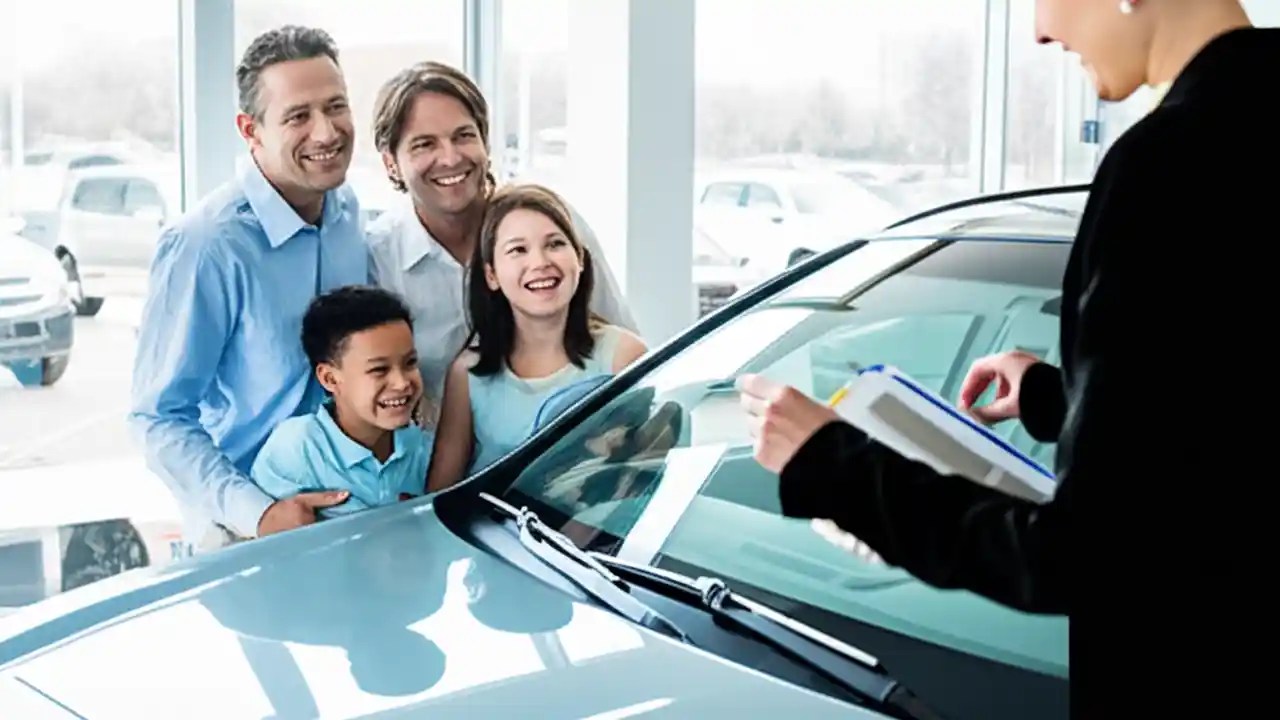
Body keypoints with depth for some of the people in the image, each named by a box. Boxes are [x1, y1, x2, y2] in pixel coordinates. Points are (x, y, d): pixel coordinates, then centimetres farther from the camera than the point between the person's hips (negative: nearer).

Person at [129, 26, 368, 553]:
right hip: (244, 529, -6)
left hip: (349, 504, 6)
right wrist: (257, 513, -29)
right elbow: (160, 418, -19)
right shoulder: (206, 246, -23)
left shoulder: (348, 210, -3)